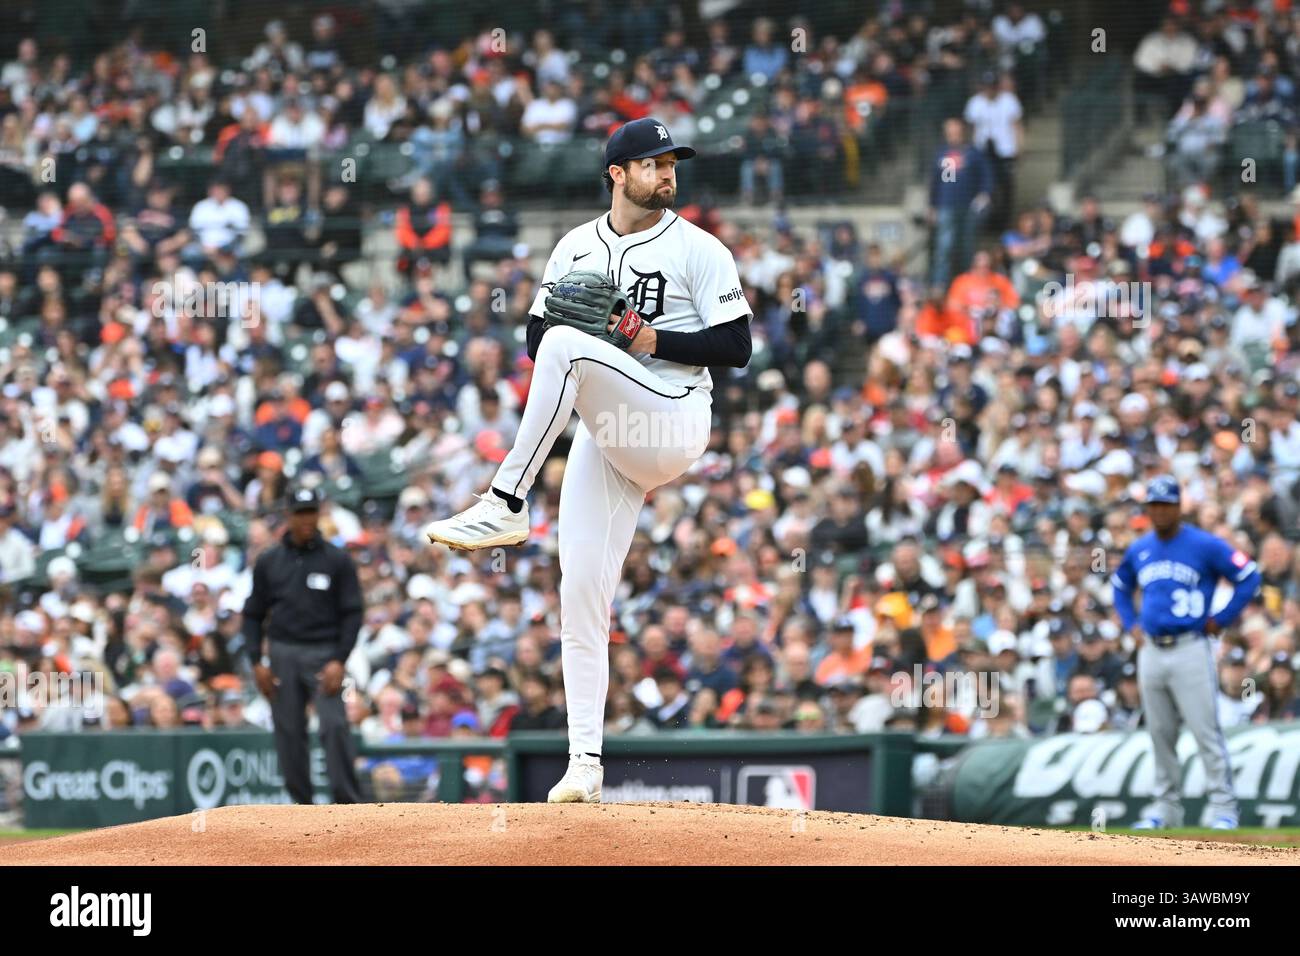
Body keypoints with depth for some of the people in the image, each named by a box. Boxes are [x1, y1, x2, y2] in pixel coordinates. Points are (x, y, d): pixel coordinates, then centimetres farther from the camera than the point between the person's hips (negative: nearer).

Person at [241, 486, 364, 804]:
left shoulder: (337, 560, 3)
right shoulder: (269, 562, 10)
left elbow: (352, 614, 1)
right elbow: (253, 614, 13)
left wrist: (339, 660, -10)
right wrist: (257, 661, 2)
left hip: (324, 654, -3)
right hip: (283, 653, 3)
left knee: (334, 725, -16)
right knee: (288, 731, 1)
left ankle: (349, 804, -15)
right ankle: (301, 805, 8)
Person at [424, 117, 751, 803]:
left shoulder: (700, 251, 1)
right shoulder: (576, 249, 16)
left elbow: (736, 348, -3)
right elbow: (535, 340, 17)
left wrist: (656, 340, -15)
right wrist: (558, 313, -6)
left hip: (674, 421, -5)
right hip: (604, 433, 5)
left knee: (569, 347, -30)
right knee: (581, 593, -4)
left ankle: (504, 507, -29)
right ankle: (585, 765, -1)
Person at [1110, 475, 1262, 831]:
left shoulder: (1205, 546, -5)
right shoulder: (1138, 550, 12)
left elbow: (1250, 577, -4)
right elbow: (1120, 586, 30)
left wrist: (1221, 619, -6)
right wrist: (1131, 624, 16)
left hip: (1190, 650, -5)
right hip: (1150, 652, 6)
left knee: (1206, 732, -9)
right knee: (1160, 734, 9)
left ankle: (1223, 808, -7)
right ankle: (1167, 809, 16)